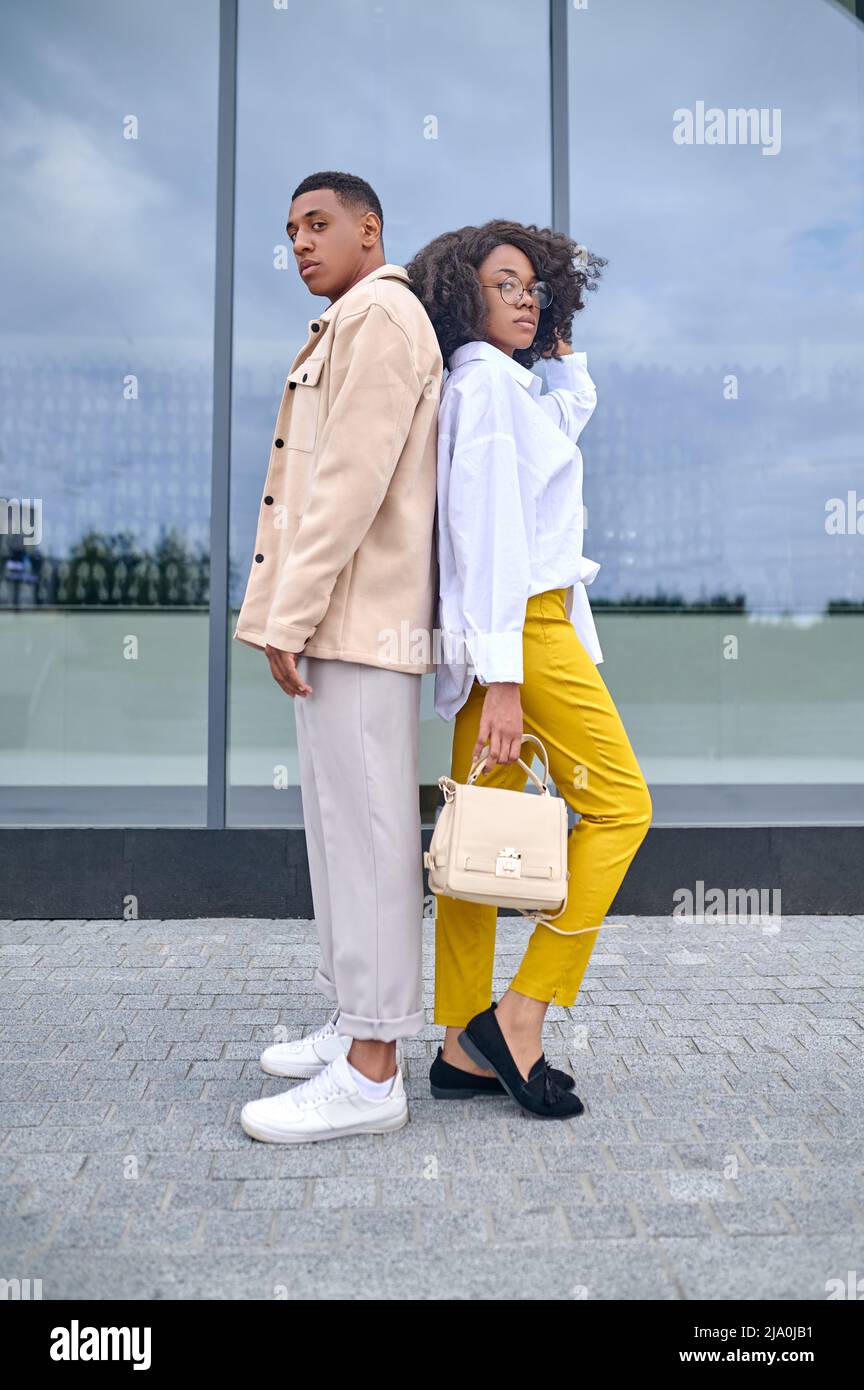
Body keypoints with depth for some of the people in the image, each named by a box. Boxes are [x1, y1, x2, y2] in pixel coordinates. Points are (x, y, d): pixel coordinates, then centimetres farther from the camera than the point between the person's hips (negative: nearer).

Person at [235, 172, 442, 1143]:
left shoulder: (379, 313, -5)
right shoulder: (347, 329, 27)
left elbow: (352, 480, -17)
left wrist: (289, 616, -18)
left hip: (356, 621, -10)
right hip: (338, 617, 10)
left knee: (363, 828, -9)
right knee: (336, 823, 12)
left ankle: (370, 1073, -1)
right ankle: (353, 1024, 22)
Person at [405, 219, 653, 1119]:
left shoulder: (493, 385, 21)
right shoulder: (488, 382, -8)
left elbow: (573, 409, 42)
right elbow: (489, 532, -18)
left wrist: (557, 336, 32)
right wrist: (502, 675, -22)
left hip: (497, 630, 9)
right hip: (523, 625, -9)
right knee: (619, 805, -3)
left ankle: (463, 1048, 12)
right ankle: (519, 1017, -2)